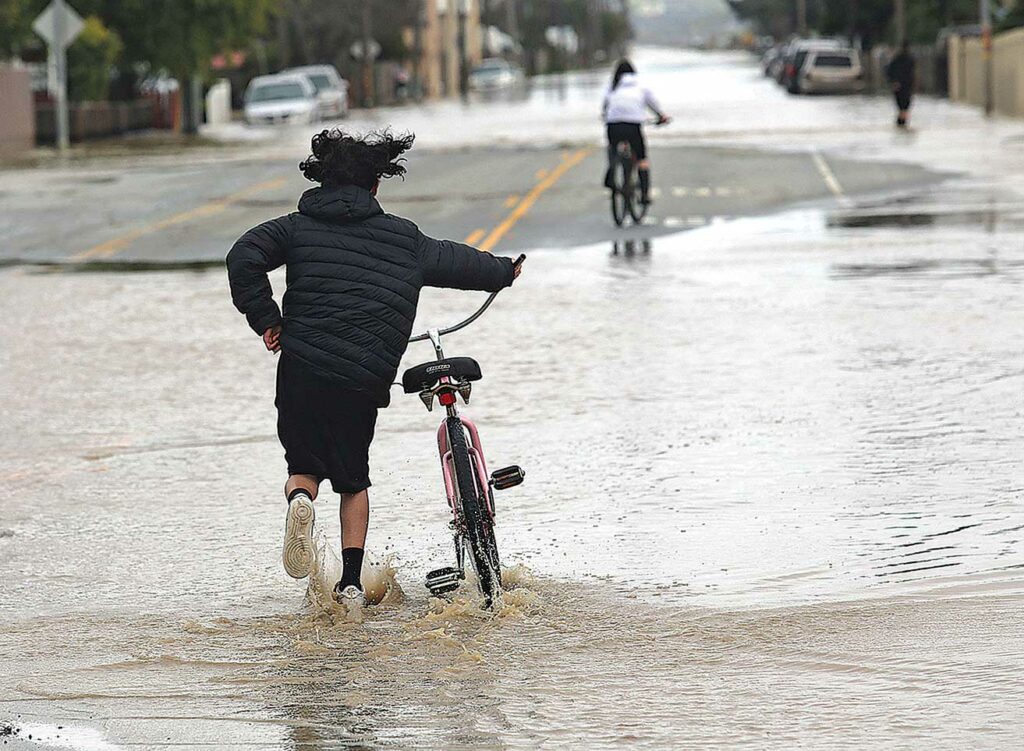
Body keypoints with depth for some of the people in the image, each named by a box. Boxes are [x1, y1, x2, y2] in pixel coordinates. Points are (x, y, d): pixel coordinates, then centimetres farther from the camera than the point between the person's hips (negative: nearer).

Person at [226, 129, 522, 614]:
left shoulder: (299, 227, 8)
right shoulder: (404, 239, 11)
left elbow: (244, 258, -6)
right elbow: (456, 262, 26)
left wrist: (265, 319, 2)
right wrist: (504, 271, 45)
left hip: (301, 370, -1)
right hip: (363, 381, 1)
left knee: (304, 465, 17)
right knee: (353, 478, 19)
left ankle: (299, 500, -20)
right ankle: (351, 583, 10)